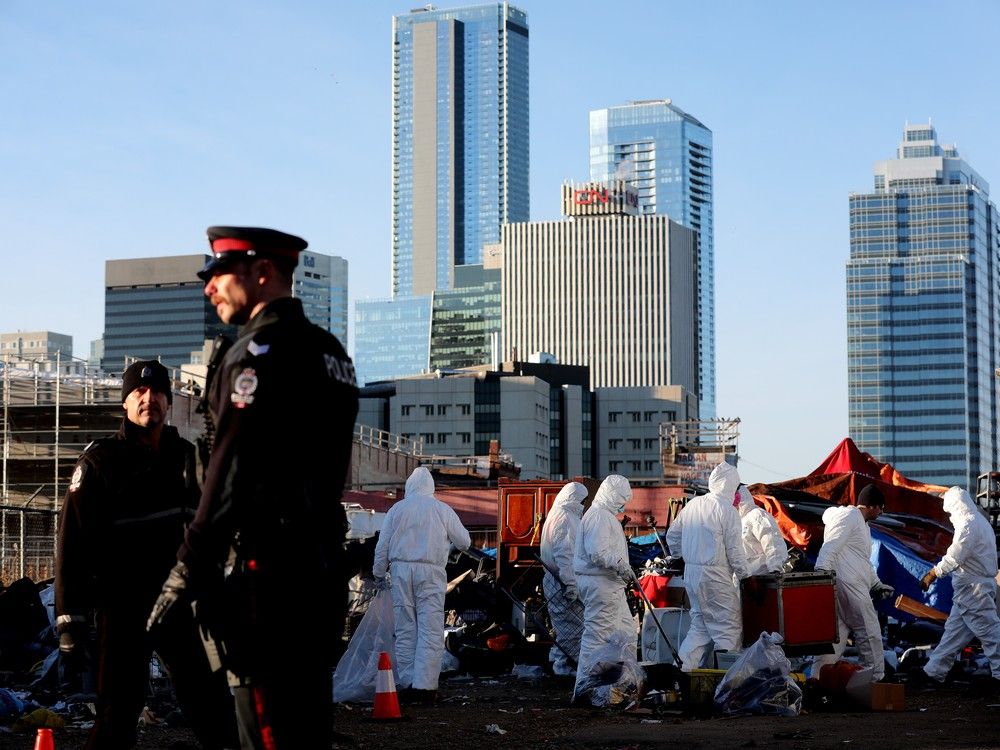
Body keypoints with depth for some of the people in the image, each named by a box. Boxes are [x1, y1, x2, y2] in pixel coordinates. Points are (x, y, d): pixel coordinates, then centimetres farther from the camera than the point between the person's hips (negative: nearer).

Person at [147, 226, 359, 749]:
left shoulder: (260, 350, -12)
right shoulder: (330, 351, 16)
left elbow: (231, 471, -18)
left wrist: (187, 570, -15)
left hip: (266, 563, -9)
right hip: (322, 563, 9)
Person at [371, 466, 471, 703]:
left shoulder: (397, 509, 6)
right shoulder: (442, 510, 2)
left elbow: (383, 545, 7)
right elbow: (464, 541, 7)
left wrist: (379, 572, 19)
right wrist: (451, 541, 29)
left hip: (402, 570, 2)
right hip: (430, 573, -2)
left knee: (405, 630, 9)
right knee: (430, 630, -3)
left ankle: (406, 682, 9)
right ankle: (424, 685, -11)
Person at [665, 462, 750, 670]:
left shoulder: (692, 505, 9)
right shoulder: (727, 510, -12)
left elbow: (672, 535, 17)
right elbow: (734, 550, -12)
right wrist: (745, 575, -2)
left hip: (690, 573, 7)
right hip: (715, 576, -7)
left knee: (701, 623, 16)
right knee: (729, 626, 1)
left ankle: (683, 665, 7)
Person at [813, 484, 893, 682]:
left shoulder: (862, 524, 26)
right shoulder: (849, 516, -7)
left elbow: (865, 562, 34)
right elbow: (830, 548, -18)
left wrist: (877, 584, 30)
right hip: (849, 586, -10)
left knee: (836, 635, 8)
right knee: (869, 633, -3)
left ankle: (817, 678, 6)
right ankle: (876, 678, 3)